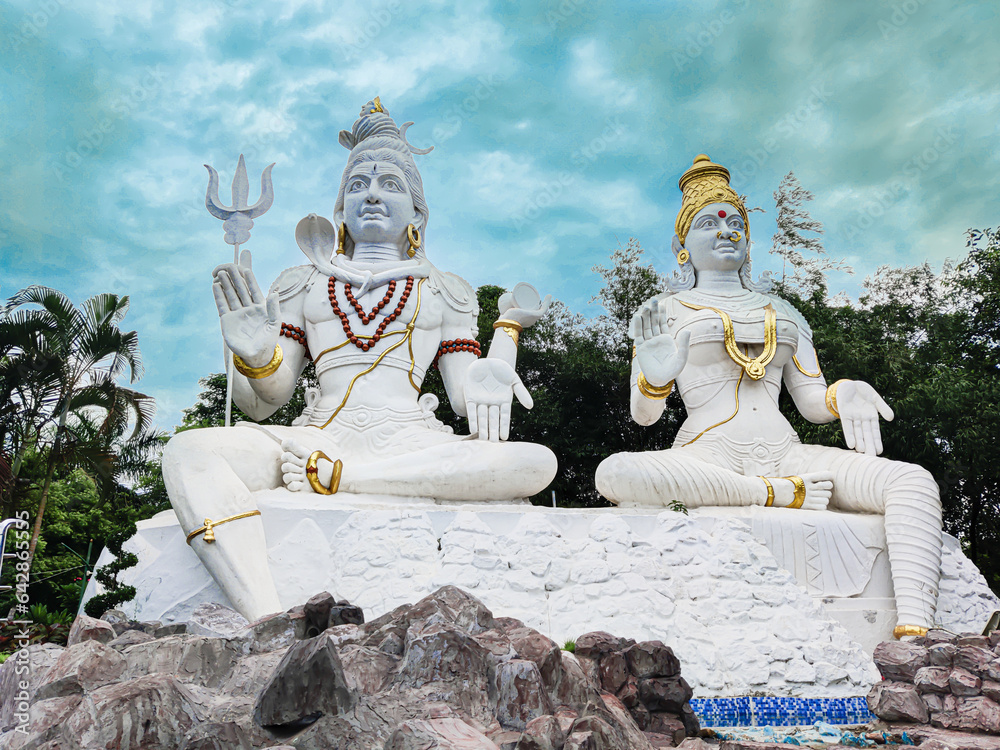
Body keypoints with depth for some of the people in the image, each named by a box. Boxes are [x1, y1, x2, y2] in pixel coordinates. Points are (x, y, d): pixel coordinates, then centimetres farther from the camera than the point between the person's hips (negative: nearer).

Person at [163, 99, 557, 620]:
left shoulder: (441, 292, 24)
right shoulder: (303, 284, 25)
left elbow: (467, 401, 16)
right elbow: (263, 402, 16)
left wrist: (506, 330, 2)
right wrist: (256, 357, -5)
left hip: (412, 443, 0)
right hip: (322, 433, 0)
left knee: (537, 461, -30)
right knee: (188, 453, -28)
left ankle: (329, 476, -30)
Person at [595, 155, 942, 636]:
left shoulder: (781, 312, 24)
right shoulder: (663, 311, 12)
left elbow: (813, 403, 20)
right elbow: (643, 415, 7)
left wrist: (843, 396, -4)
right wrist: (655, 378, -16)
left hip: (787, 455, 4)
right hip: (706, 462, -3)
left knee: (915, 483, -20)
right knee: (614, 474, -36)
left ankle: (912, 630, -31)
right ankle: (778, 494, -24)